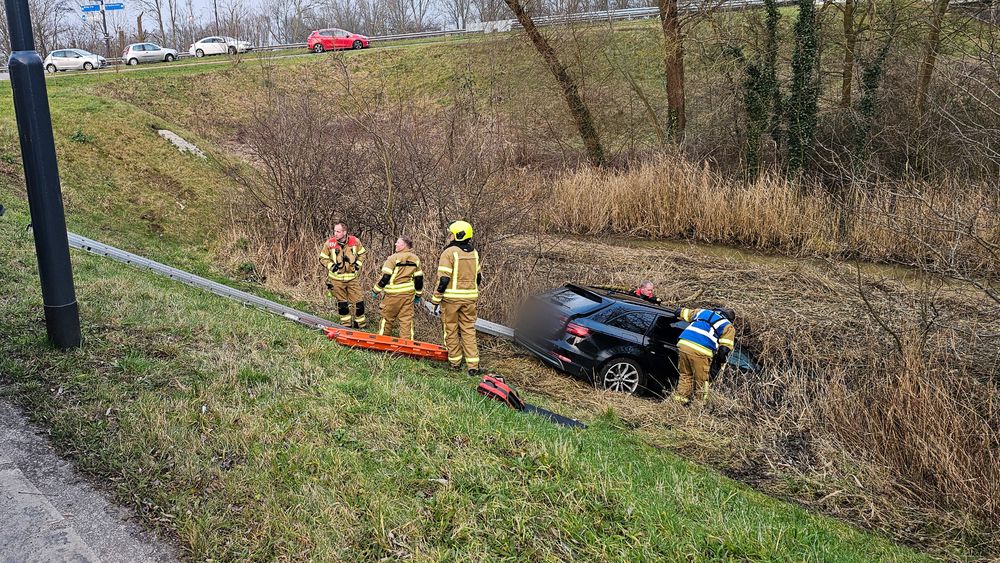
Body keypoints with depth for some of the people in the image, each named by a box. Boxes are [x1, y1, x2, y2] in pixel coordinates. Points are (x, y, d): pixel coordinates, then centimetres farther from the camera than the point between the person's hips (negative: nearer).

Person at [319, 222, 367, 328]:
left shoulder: (355, 241, -7)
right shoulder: (330, 243, -10)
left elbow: (362, 253, 12)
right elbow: (322, 258, 2)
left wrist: (358, 264, -1)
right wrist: (330, 265, -12)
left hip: (352, 277, 1)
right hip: (336, 278, -1)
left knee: (359, 300, 1)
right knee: (342, 302, 9)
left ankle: (360, 322, 18)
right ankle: (346, 323, 24)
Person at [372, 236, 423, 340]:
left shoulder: (394, 258, -11)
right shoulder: (415, 259, 8)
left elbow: (385, 277, -13)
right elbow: (419, 278, 12)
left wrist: (376, 290, -3)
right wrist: (417, 295, 21)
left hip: (394, 294, -5)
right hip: (409, 293, 5)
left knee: (387, 318, 8)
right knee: (406, 319, 8)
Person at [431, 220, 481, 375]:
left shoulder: (449, 252, -11)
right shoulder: (474, 253, 10)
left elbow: (443, 279, -14)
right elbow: (478, 277, 17)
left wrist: (436, 300, -9)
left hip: (451, 298, -5)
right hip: (470, 298, 5)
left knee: (451, 330, 8)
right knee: (469, 330, 8)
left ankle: (455, 363, 16)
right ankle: (473, 366, 1)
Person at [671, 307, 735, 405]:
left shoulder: (702, 311, 29)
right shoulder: (728, 326, 15)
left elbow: (683, 313, 39)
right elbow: (725, 348, 3)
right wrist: (722, 360, 18)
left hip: (683, 344, 5)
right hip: (700, 352, -5)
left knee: (685, 376, 19)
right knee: (701, 381, 8)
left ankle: (680, 399, 18)